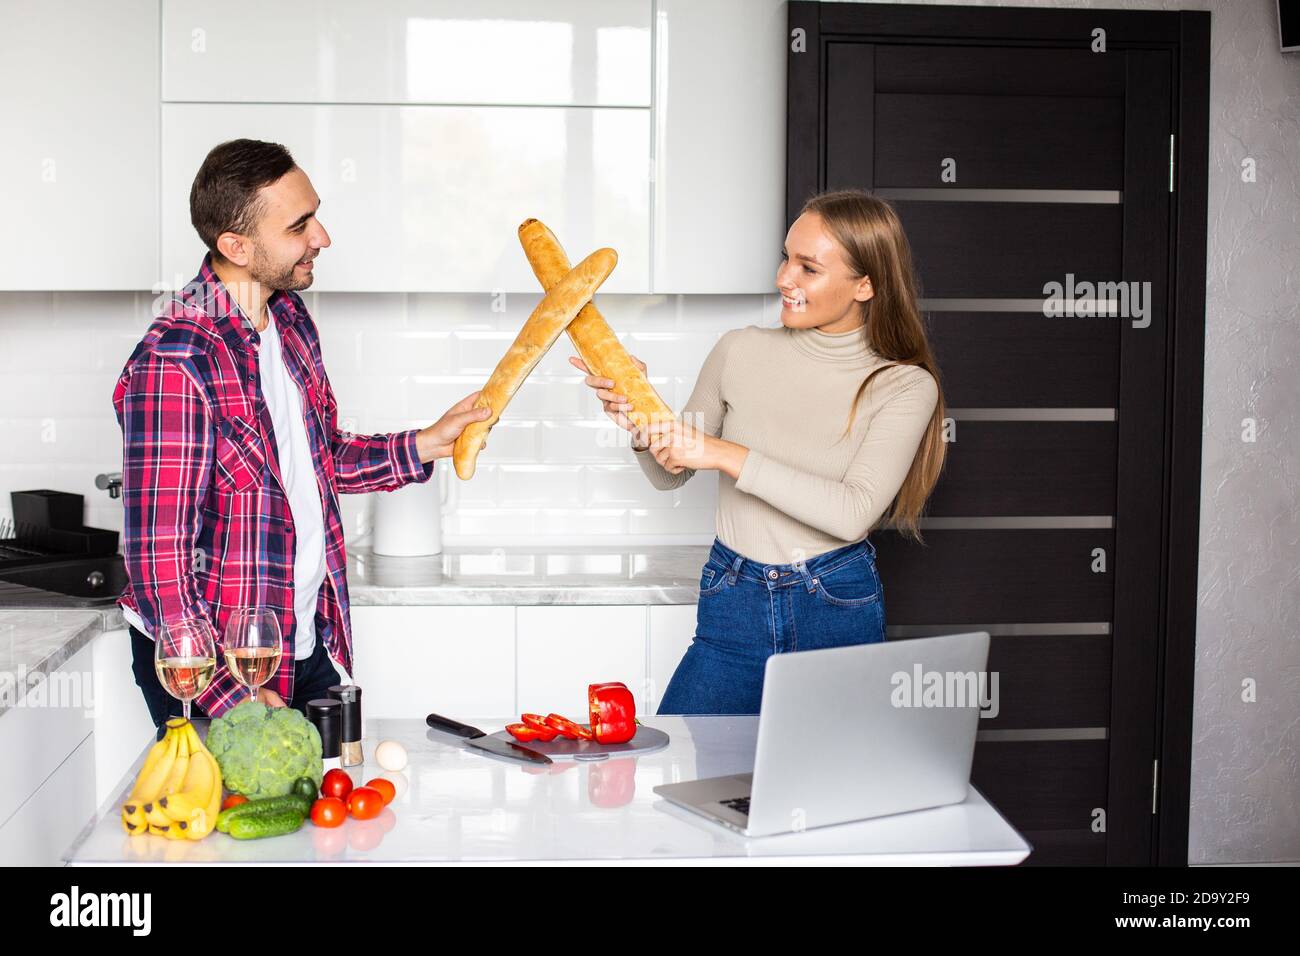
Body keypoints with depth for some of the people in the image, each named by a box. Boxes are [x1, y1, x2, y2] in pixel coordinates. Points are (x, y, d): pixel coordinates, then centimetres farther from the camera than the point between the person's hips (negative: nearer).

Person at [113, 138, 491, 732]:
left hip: (311, 637, 8)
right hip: (209, 662, -8)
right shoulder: (174, 362, -23)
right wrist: (231, 695, -25)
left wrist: (425, 446, 6)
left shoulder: (288, 316, 5)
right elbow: (158, 556, -23)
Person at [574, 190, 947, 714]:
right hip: (734, 607, 2)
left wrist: (727, 455, -25)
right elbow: (670, 476, 10)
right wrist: (642, 425, -12)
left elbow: (854, 512, -22)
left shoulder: (905, 386, -7)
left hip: (839, 612, -2)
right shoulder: (741, 351, 0)